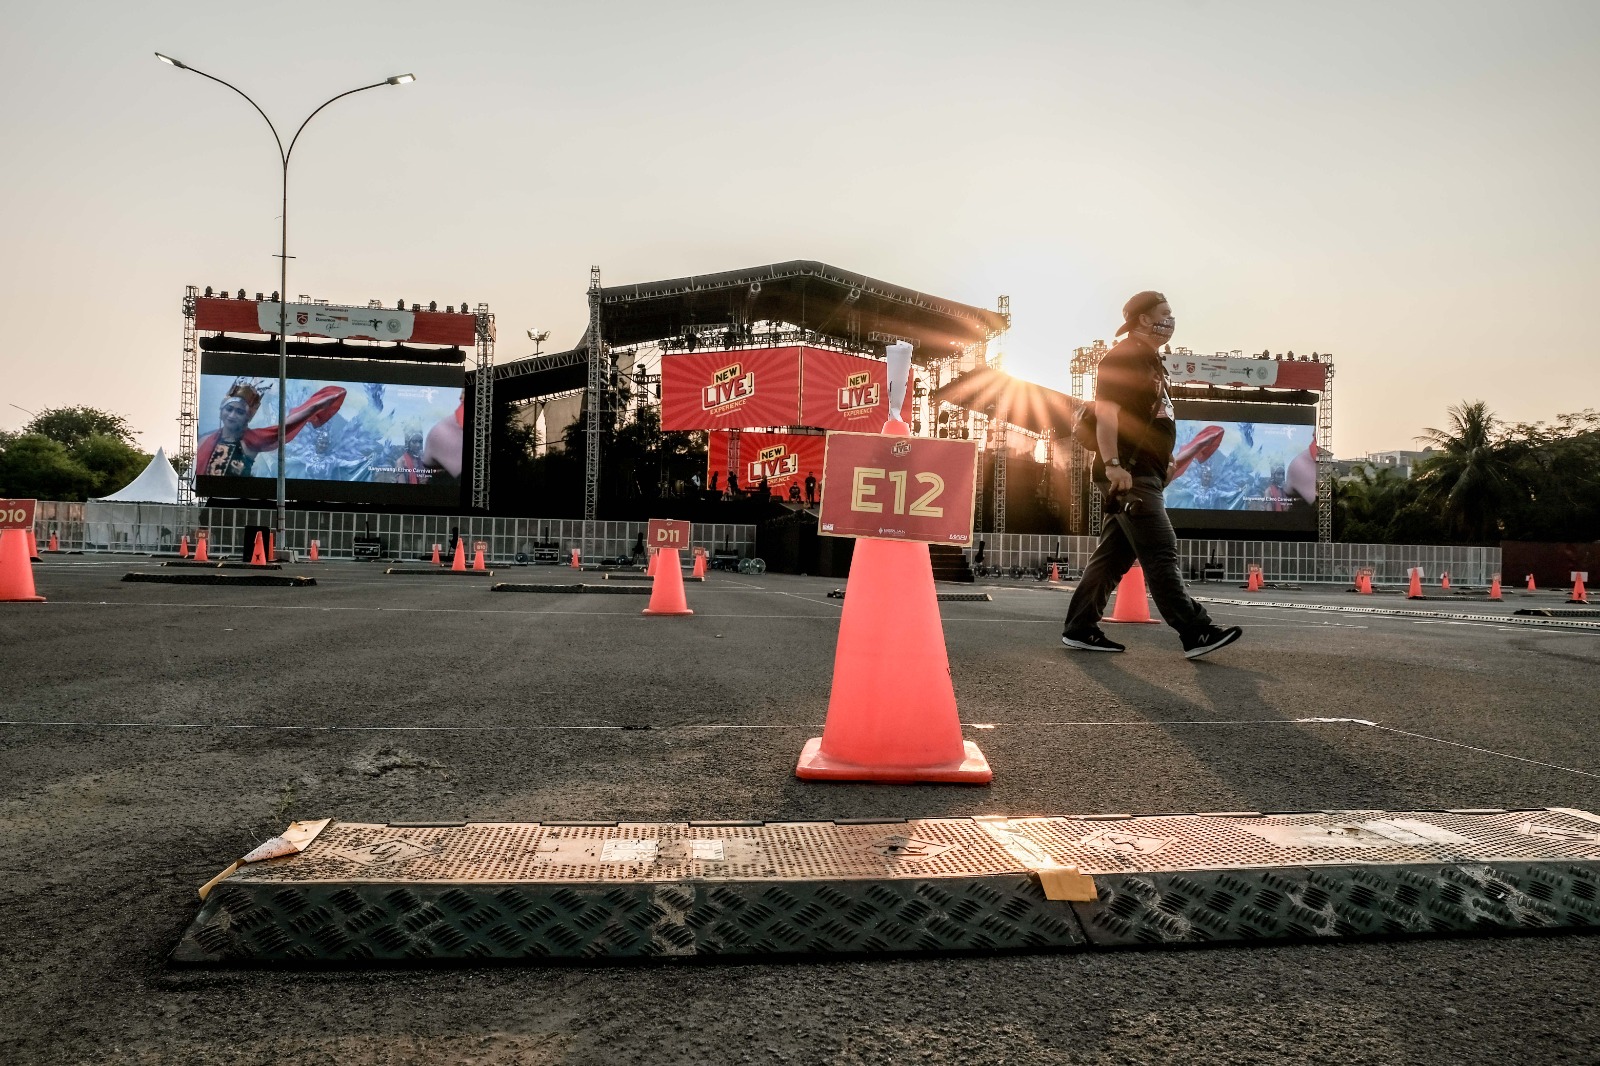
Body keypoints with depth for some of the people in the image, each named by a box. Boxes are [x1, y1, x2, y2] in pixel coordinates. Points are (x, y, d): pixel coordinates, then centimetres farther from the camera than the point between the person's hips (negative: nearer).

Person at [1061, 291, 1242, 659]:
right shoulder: (1122, 356, -8)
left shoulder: (1150, 361, 23)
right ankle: (1195, 633, -11)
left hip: (1144, 474, 10)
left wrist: (1164, 463, 24)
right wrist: (1113, 464, -27)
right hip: (1128, 476, -10)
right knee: (1161, 554, -11)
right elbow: (1105, 411, -18)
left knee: (1114, 555, 9)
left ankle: (1080, 629, 13)